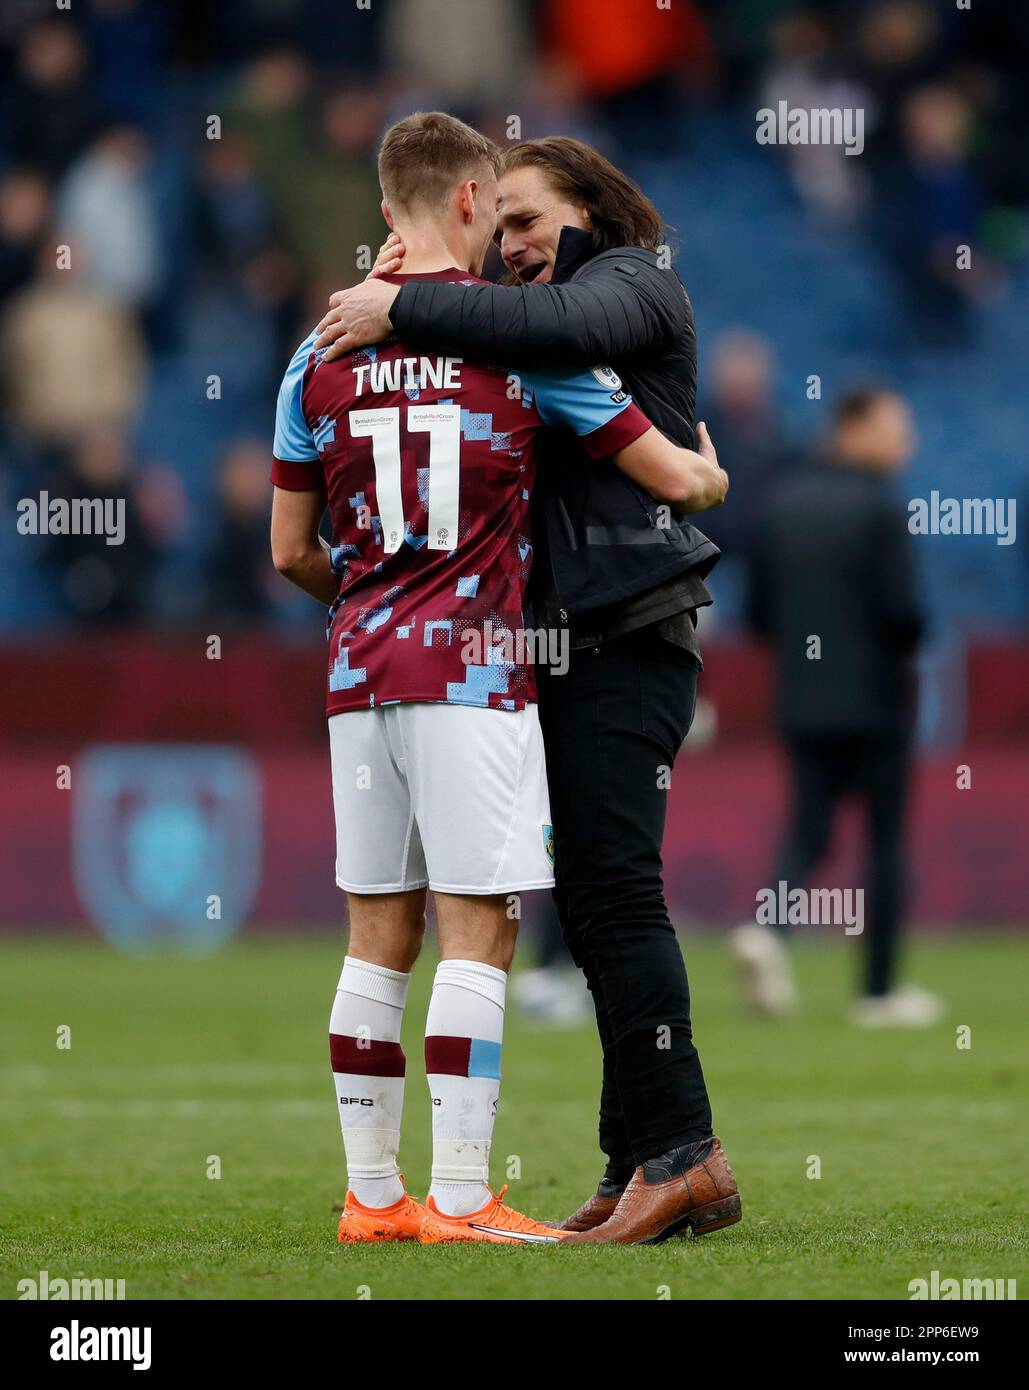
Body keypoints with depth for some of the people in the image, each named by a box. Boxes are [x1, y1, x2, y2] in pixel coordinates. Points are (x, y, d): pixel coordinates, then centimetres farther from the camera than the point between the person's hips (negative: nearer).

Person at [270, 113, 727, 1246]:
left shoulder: (321, 356, 6)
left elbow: (290, 553, 12)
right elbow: (677, 480, 2)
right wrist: (713, 474, 25)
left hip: (359, 675, 5)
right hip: (472, 675, -5)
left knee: (376, 941, 9)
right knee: (476, 937, -3)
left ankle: (371, 1195, 12)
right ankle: (460, 1198, -6)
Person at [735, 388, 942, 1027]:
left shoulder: (782, 502, 8)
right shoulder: (882, 507, -12)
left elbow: (759, 612, 9)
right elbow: (902, 610, -18)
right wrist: (908, 643, 3)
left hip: (803, 704, 5)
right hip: (875, 703, -5)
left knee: (808, 833, 7)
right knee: (887, 841, 5)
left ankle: (768, 930, -21)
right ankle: (880, 991, 7)